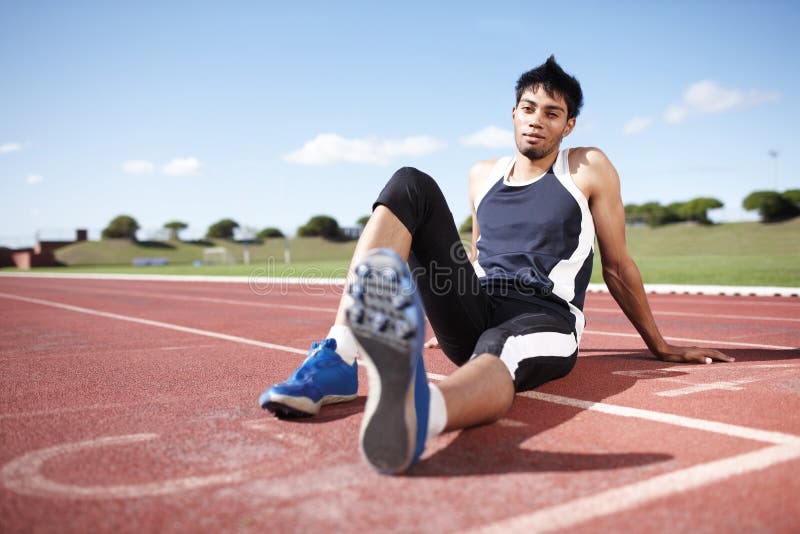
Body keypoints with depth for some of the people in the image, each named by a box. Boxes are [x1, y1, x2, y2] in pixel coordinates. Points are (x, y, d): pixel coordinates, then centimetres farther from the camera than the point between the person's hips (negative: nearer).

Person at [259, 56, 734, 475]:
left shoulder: (589, 169, 9)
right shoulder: (483, 175, 19)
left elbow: (617, 265, 12)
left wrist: (659, 346, 16)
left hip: (543, 317, -3)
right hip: (475, 313, 4)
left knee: (498, 352, -42)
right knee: (411, 185, -13)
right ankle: (340, 357, -34)